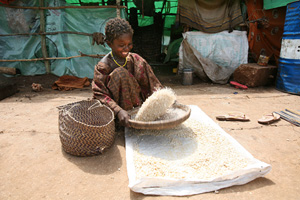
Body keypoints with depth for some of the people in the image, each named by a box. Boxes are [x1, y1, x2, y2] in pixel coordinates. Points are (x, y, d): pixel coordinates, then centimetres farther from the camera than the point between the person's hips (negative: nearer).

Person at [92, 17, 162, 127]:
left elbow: (153, 83, 0)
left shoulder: (136, 60, 0)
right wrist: (118, 111, -34)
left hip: (138, 105, 4)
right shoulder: (103, 66, -12)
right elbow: (100, 95, -18)